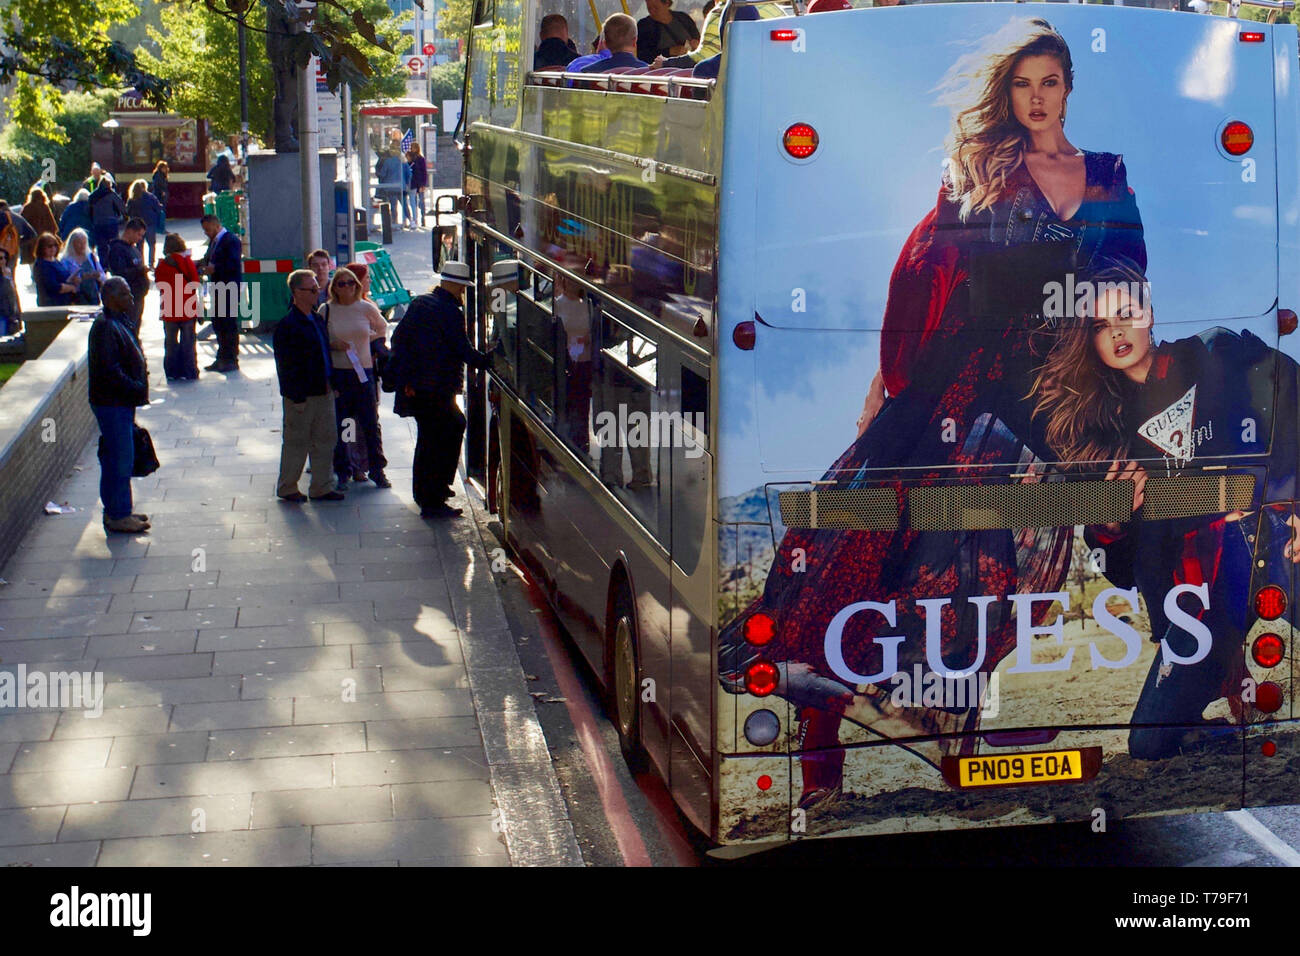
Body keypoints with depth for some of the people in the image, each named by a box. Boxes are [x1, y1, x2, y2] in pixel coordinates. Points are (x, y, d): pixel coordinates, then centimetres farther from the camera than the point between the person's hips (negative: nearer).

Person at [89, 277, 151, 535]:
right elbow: (109, 371, -24)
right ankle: (118, 516, 1)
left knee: (118, 459, 16)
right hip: (112, 404, -10)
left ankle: (119, 511, 25)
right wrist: (138, 389, -20)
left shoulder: (120, 323, 14)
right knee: (120, 460, -5)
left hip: (122, 403, 10)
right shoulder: (105, 327, -18)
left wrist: (139, 385, 10)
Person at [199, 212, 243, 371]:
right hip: (218, 289, 10)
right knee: (217, 323, 12)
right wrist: (205, 266, 1)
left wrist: (215, 268, -19)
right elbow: (209, 259, 22)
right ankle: (222, 358, 21)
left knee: (229, 324, -5)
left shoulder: (231, 240, -12)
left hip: (230, 290, -10)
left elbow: (234, 264, -21)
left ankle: (232, 360, 1)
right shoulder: (214, 241, 17)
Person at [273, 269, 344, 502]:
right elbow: (285, 365, -16)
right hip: (301, 396, -8)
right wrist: (297, 396, -18)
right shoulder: (287, 325, -14)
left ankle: (322, 487, 20)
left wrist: (331, 384, 14)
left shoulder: (318, 320, 11)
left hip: (323, 393, 8)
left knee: (325, 440, 11)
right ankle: (286, 488, 18)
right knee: (296, 442, 4)